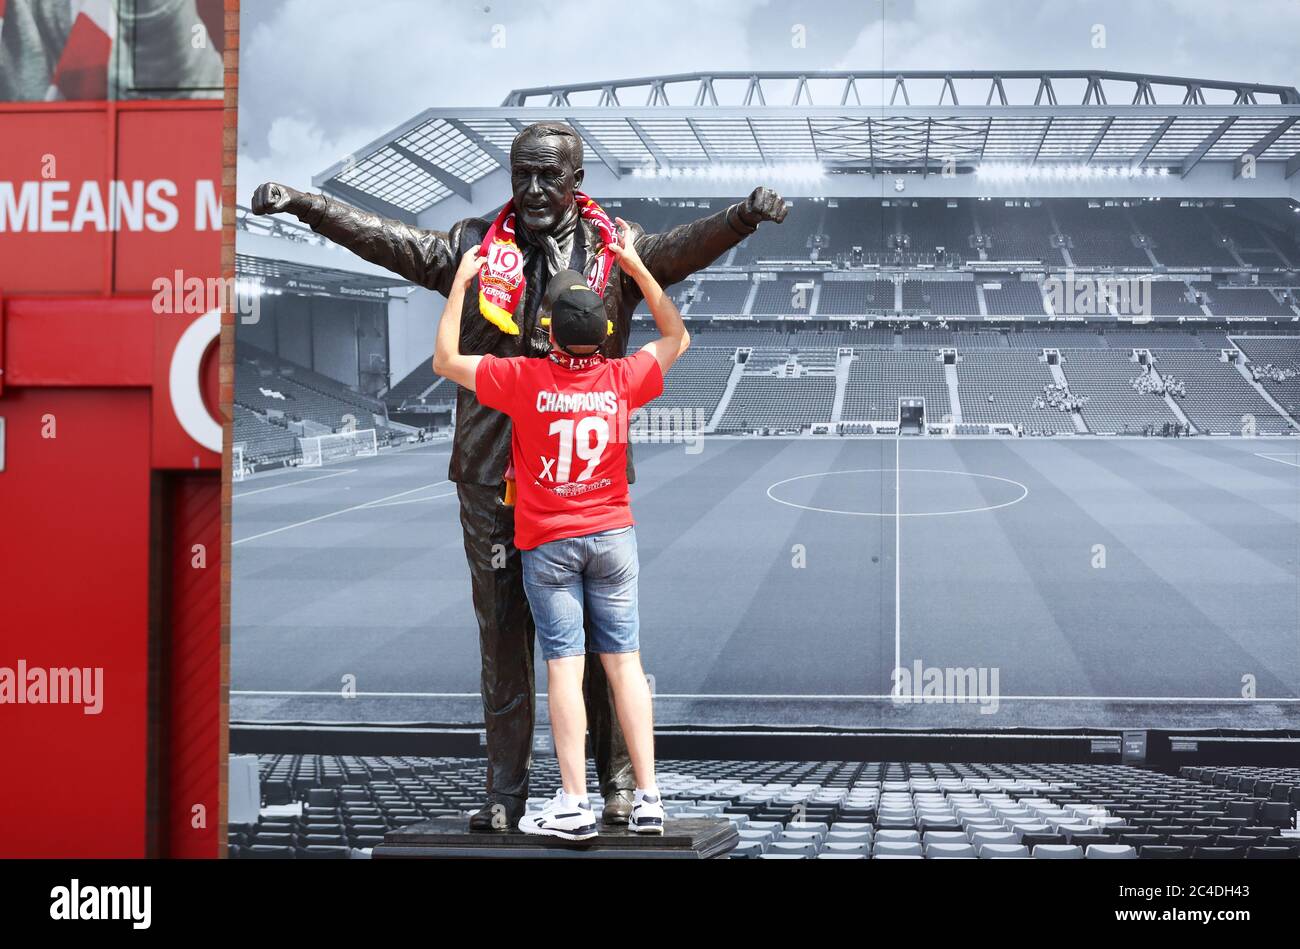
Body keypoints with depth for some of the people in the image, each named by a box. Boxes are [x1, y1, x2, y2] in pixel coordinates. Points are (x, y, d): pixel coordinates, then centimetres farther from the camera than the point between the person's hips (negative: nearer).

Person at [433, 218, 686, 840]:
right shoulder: (622, 379, -3)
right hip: (613, 534, 2)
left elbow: (445, 360, 1)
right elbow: (677, 338, 17)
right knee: (624, 661, 3)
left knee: (564, 665, -4)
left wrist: (460, 283, 9)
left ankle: (574, 804, -7)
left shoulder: (523, 379, -11)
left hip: (547, 542, -2)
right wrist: (634, 265, 18)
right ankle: (647, 799, 2)